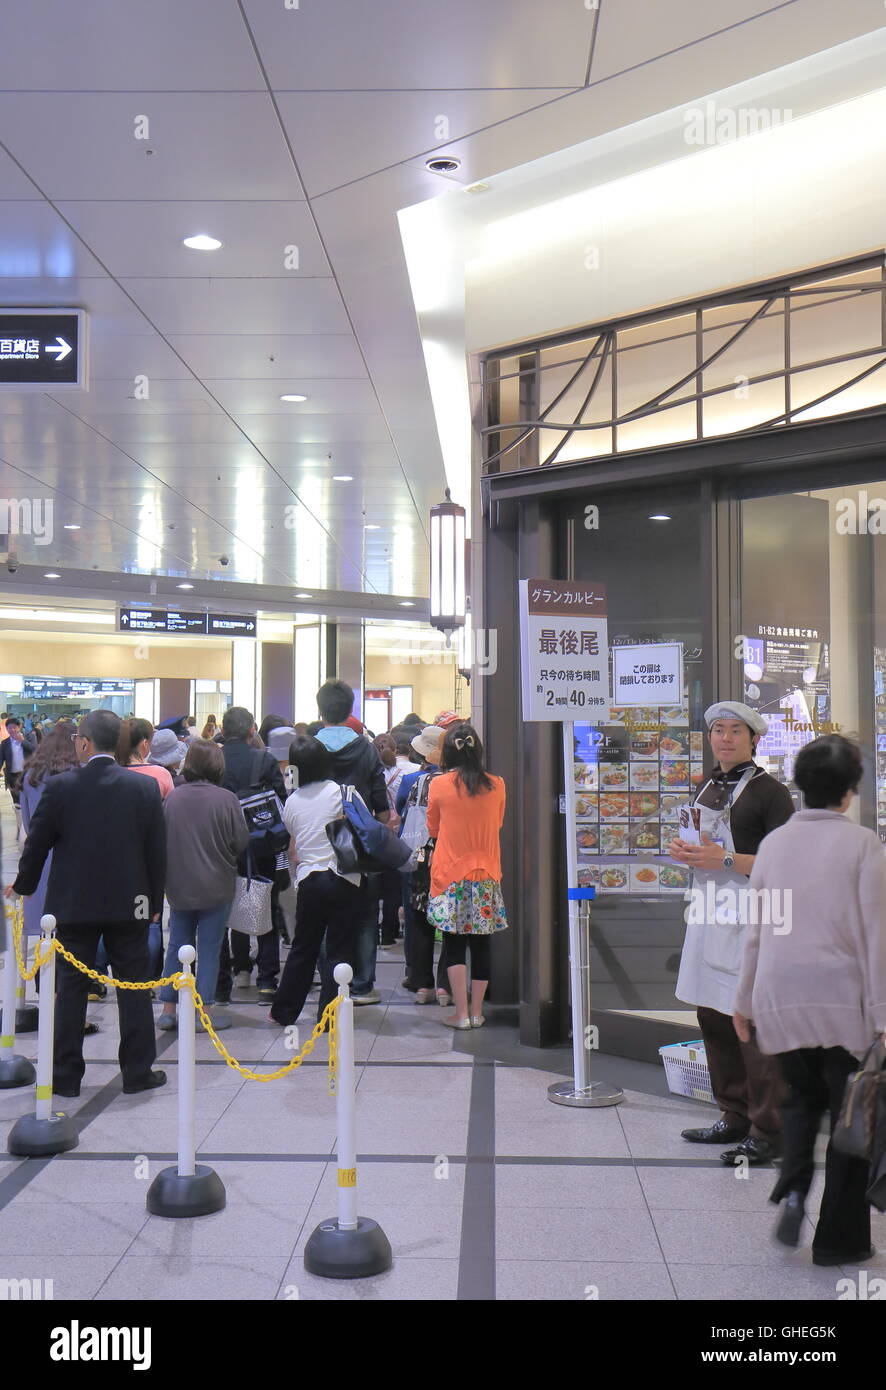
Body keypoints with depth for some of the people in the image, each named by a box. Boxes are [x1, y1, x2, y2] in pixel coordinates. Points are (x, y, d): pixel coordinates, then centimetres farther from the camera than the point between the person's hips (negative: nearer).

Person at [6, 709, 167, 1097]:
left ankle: (66, 1076, 15)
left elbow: (37, 843, -1)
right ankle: (138, 1072, 15)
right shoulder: (146, 787, -5)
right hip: (129, 904, 1)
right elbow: (157, 851, 0)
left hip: (74, 904, -1)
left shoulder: (60, 786, -11)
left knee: (71, 988, 9)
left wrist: (24, 885, 17)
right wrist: (155, 901, 11)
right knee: (134, 987, 10)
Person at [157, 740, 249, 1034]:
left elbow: (161, 838, 4)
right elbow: (241, 842, -9)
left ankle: (168, 1009, 17)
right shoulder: (226, 799, -13)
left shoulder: (172, 797, -5)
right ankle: (204, 1012, 8)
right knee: (209, 948, 5)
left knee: (177, 946, 13)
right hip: (216, 886, -3)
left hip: (178, 885, 3)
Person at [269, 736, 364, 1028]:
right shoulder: (343, 792, -7)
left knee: (302, 948, 17)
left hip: (308, 880, 4)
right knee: (339, 951, 4)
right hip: (343, 880, -4)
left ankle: (283, 1011, 24)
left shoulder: (292, 801, 6)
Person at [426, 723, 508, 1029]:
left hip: (451, 876, -2)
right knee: (481, 945, 9)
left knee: (454, 946, 4)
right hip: (486, 876, 2)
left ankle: (461, 1014, 4)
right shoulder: (496, 786, -2)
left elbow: (432, 829, 5)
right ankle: (477, 1012, 14)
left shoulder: (439, 785, -8)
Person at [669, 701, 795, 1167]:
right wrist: (686, 851, 7)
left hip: (750, 918, -8)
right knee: (713, 1018, 14)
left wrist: (725, 859, -22)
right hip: (709, 914, 9)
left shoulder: (769, 792, -9)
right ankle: (734, 1119, 26)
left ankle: (766, 1133, 4)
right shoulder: (710, 788, 15)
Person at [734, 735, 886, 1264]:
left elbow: (755, 932, 8)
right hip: (842, 999, -4)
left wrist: (746, 1000, 16)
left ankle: (793, 1188, 0)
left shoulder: (773, 843, 4)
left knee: (802, 1097, 22)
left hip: (779, 997, 4)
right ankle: (840, 1237, 16)